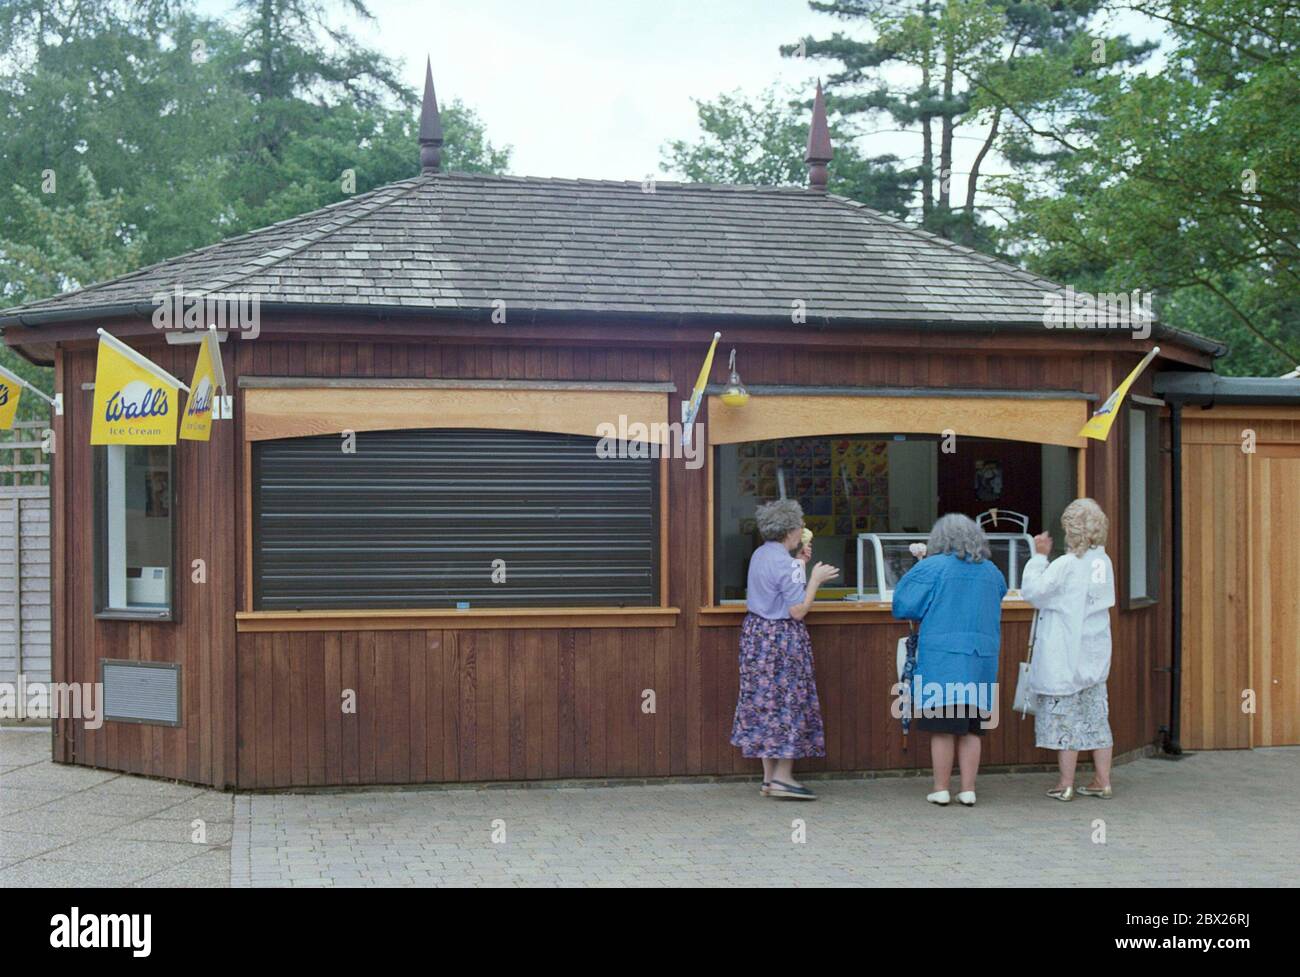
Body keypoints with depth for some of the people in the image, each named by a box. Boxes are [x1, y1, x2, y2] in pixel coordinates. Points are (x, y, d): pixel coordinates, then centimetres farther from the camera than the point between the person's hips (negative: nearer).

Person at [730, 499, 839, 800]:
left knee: (765, 703, 10)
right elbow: (798, 610, -19)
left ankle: (769, 777, 15)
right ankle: (783, 777, -1)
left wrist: (799, 564, 18)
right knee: (789, 703, -2)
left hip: (756, 630, 9)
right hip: (781, 637, -9)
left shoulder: (760, 555, 9)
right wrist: (815, 579, -9)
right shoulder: (784, 562, -19)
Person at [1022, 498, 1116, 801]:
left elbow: (1031, 590, -14)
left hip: (1065, 656, -6)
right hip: (1095, 654, 6)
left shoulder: (1066, 565, -17)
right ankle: (1102, 781, 17)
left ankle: (1065, 784, 6)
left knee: (1065, 718, 1)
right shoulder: (1104, 561, 4)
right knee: (1096, 717, 12)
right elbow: (1106, 600, 11)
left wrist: (1040, 555, -6)